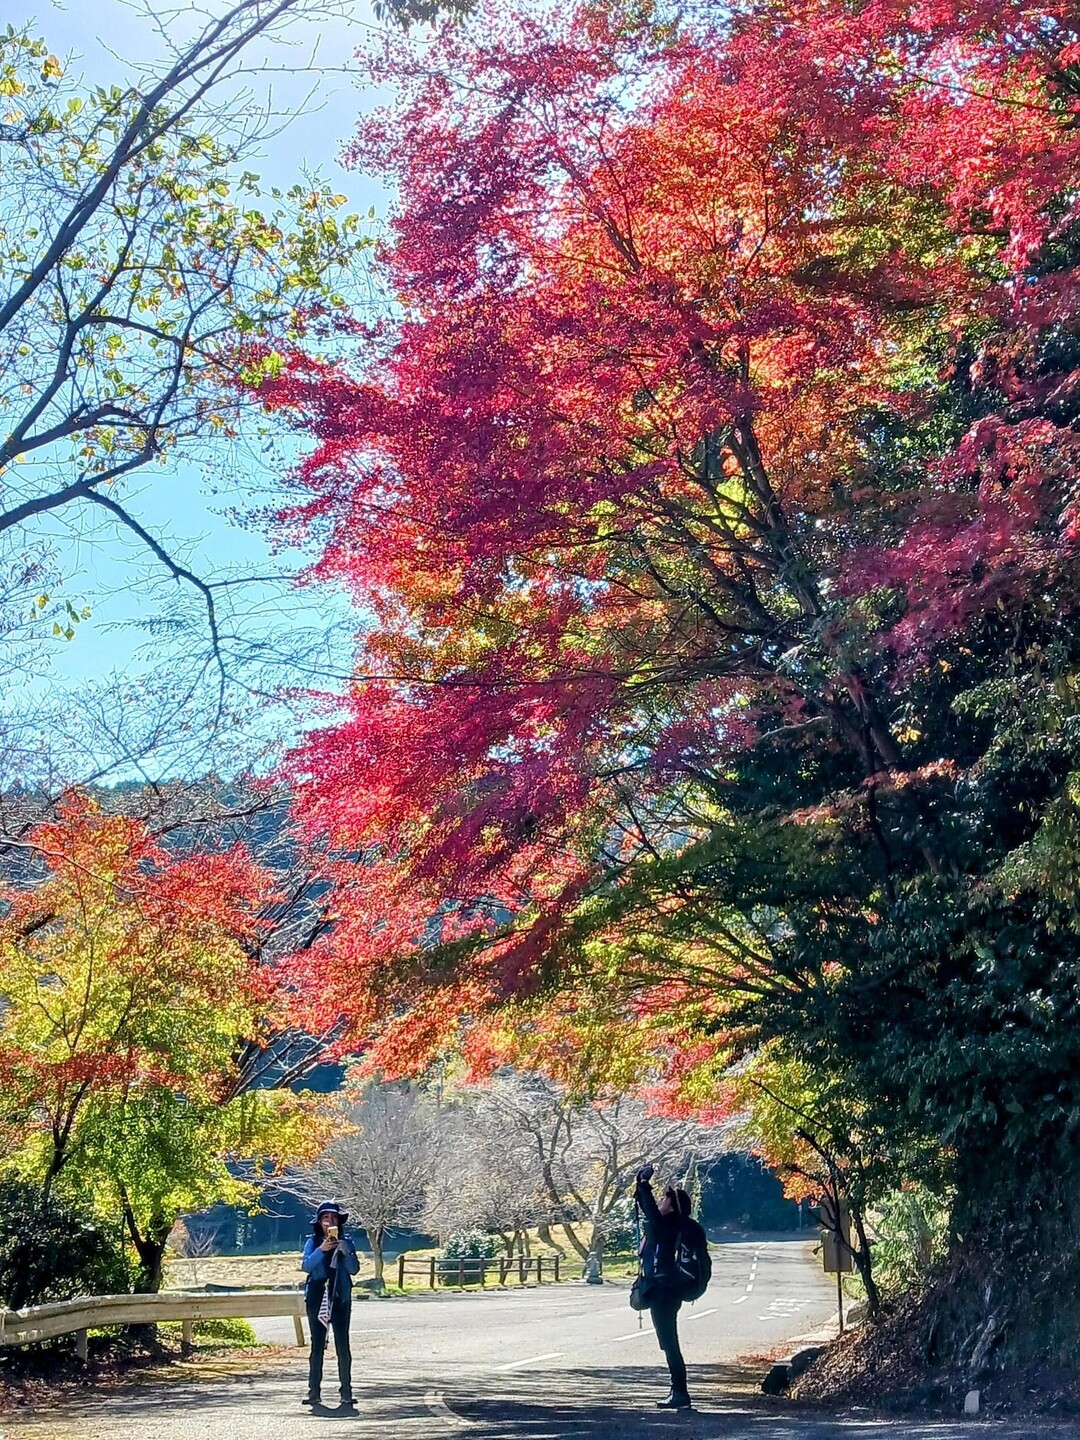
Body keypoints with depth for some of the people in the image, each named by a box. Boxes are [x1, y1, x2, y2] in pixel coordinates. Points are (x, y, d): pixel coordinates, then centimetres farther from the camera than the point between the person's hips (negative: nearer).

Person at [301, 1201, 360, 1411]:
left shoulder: (346, 1242, 6)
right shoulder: (313, 1242, 4)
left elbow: (354, 1269, -2)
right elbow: (306, 1266, -9)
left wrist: (345, 1252, -18)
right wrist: (321, 1250, -23)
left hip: (340, 1299, 1)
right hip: (317, 1298, 0)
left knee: (342, 1345, -1)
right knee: (317, 1346, 1)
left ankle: (346, 1394, 1)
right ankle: (314, 1394, 4)